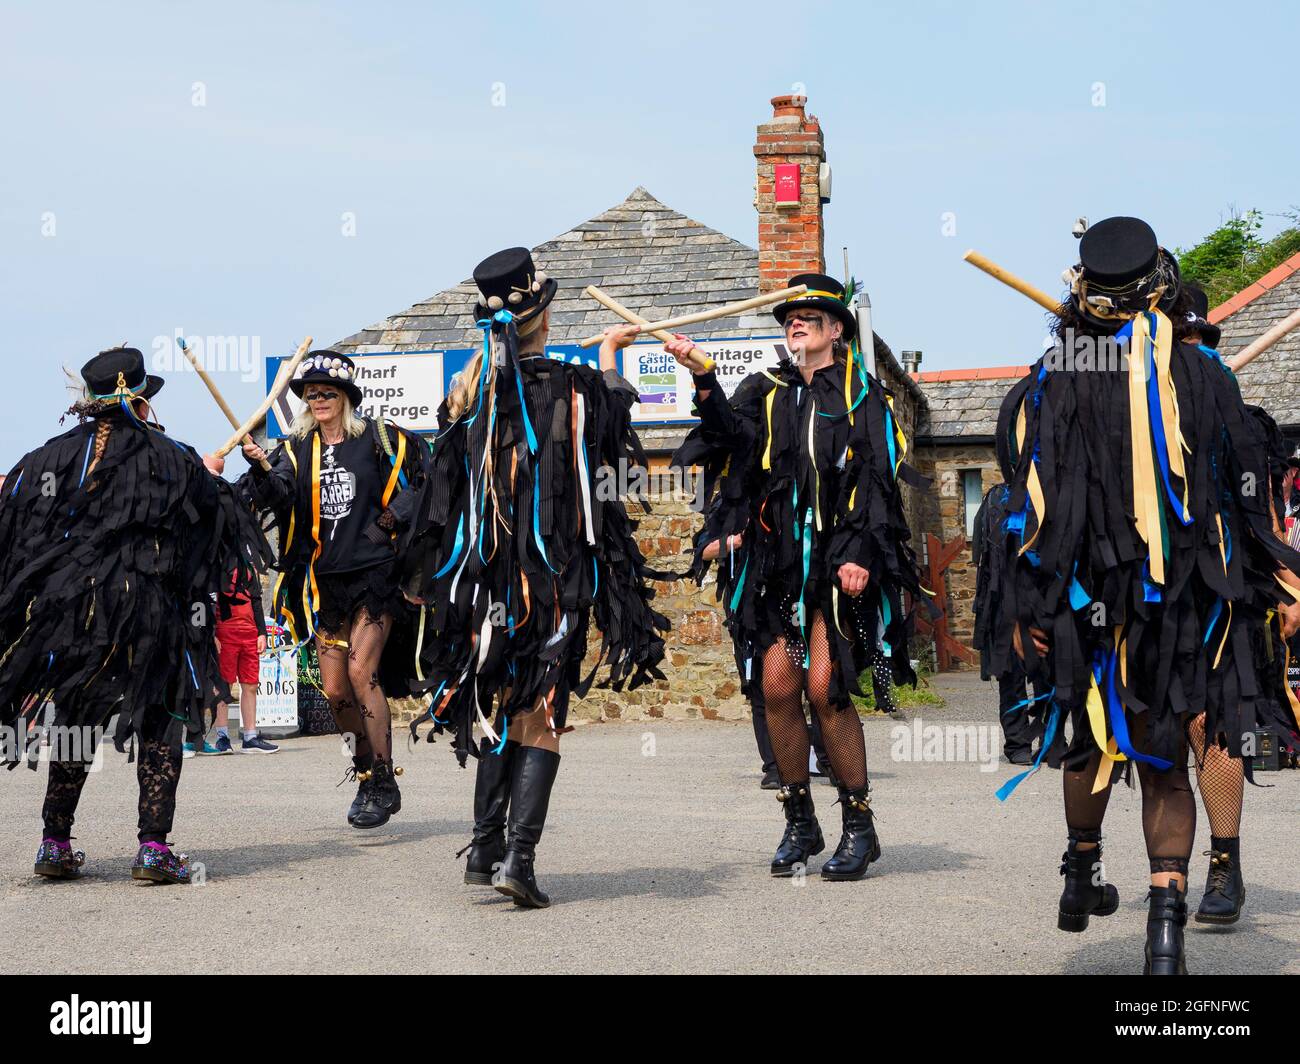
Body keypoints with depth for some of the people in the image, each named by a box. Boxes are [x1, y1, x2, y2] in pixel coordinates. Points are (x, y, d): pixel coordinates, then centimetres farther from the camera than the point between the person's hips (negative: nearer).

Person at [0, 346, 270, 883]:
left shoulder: (51, 457, 6)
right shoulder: (172, 458, -2)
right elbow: (216, 515, 10)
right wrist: (211, 477, 29)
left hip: (71, 611, 3)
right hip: (153, 613, -3)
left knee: (76, 721, 16)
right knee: (159, 726, 5)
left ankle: (56, 844, 20)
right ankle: (154, 847, -2)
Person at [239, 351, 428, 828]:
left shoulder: (379, 439, 1)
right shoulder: (296, 450, 8)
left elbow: (424, 482, 9)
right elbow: (274, 496, -10)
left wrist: (390, 520, -4)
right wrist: (259, 468, -30)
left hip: (376, 573, -4)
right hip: (326, 579, 4)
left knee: (361, 670, -17)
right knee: (335, 689, 3)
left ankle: (384, 784, -10)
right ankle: (365, 771, 24)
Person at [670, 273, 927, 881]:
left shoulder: (863, 396, 6)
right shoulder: (767, 392, 15)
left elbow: (877, 483, -1)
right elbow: (735, 435, -6)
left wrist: (860, 554, -13)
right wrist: (703, 380, -22)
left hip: (838, 562, -4)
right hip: (776, 562, 4)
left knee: (825, 689, -11)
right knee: (778, 687, -1)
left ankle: (858, 825, 0)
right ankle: (800, 824, 13)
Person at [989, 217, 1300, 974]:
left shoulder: (1052, 383, -4)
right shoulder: (1204, 377, 1)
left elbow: (1031, 504, -7)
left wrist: (1025, 607, -2)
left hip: (1089, 596, 0)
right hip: (1186, 600, 1)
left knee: (1091, 734, 21)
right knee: (1165, 758, 5)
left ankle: (1084, 869, 36)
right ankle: (1166, 912, -8)